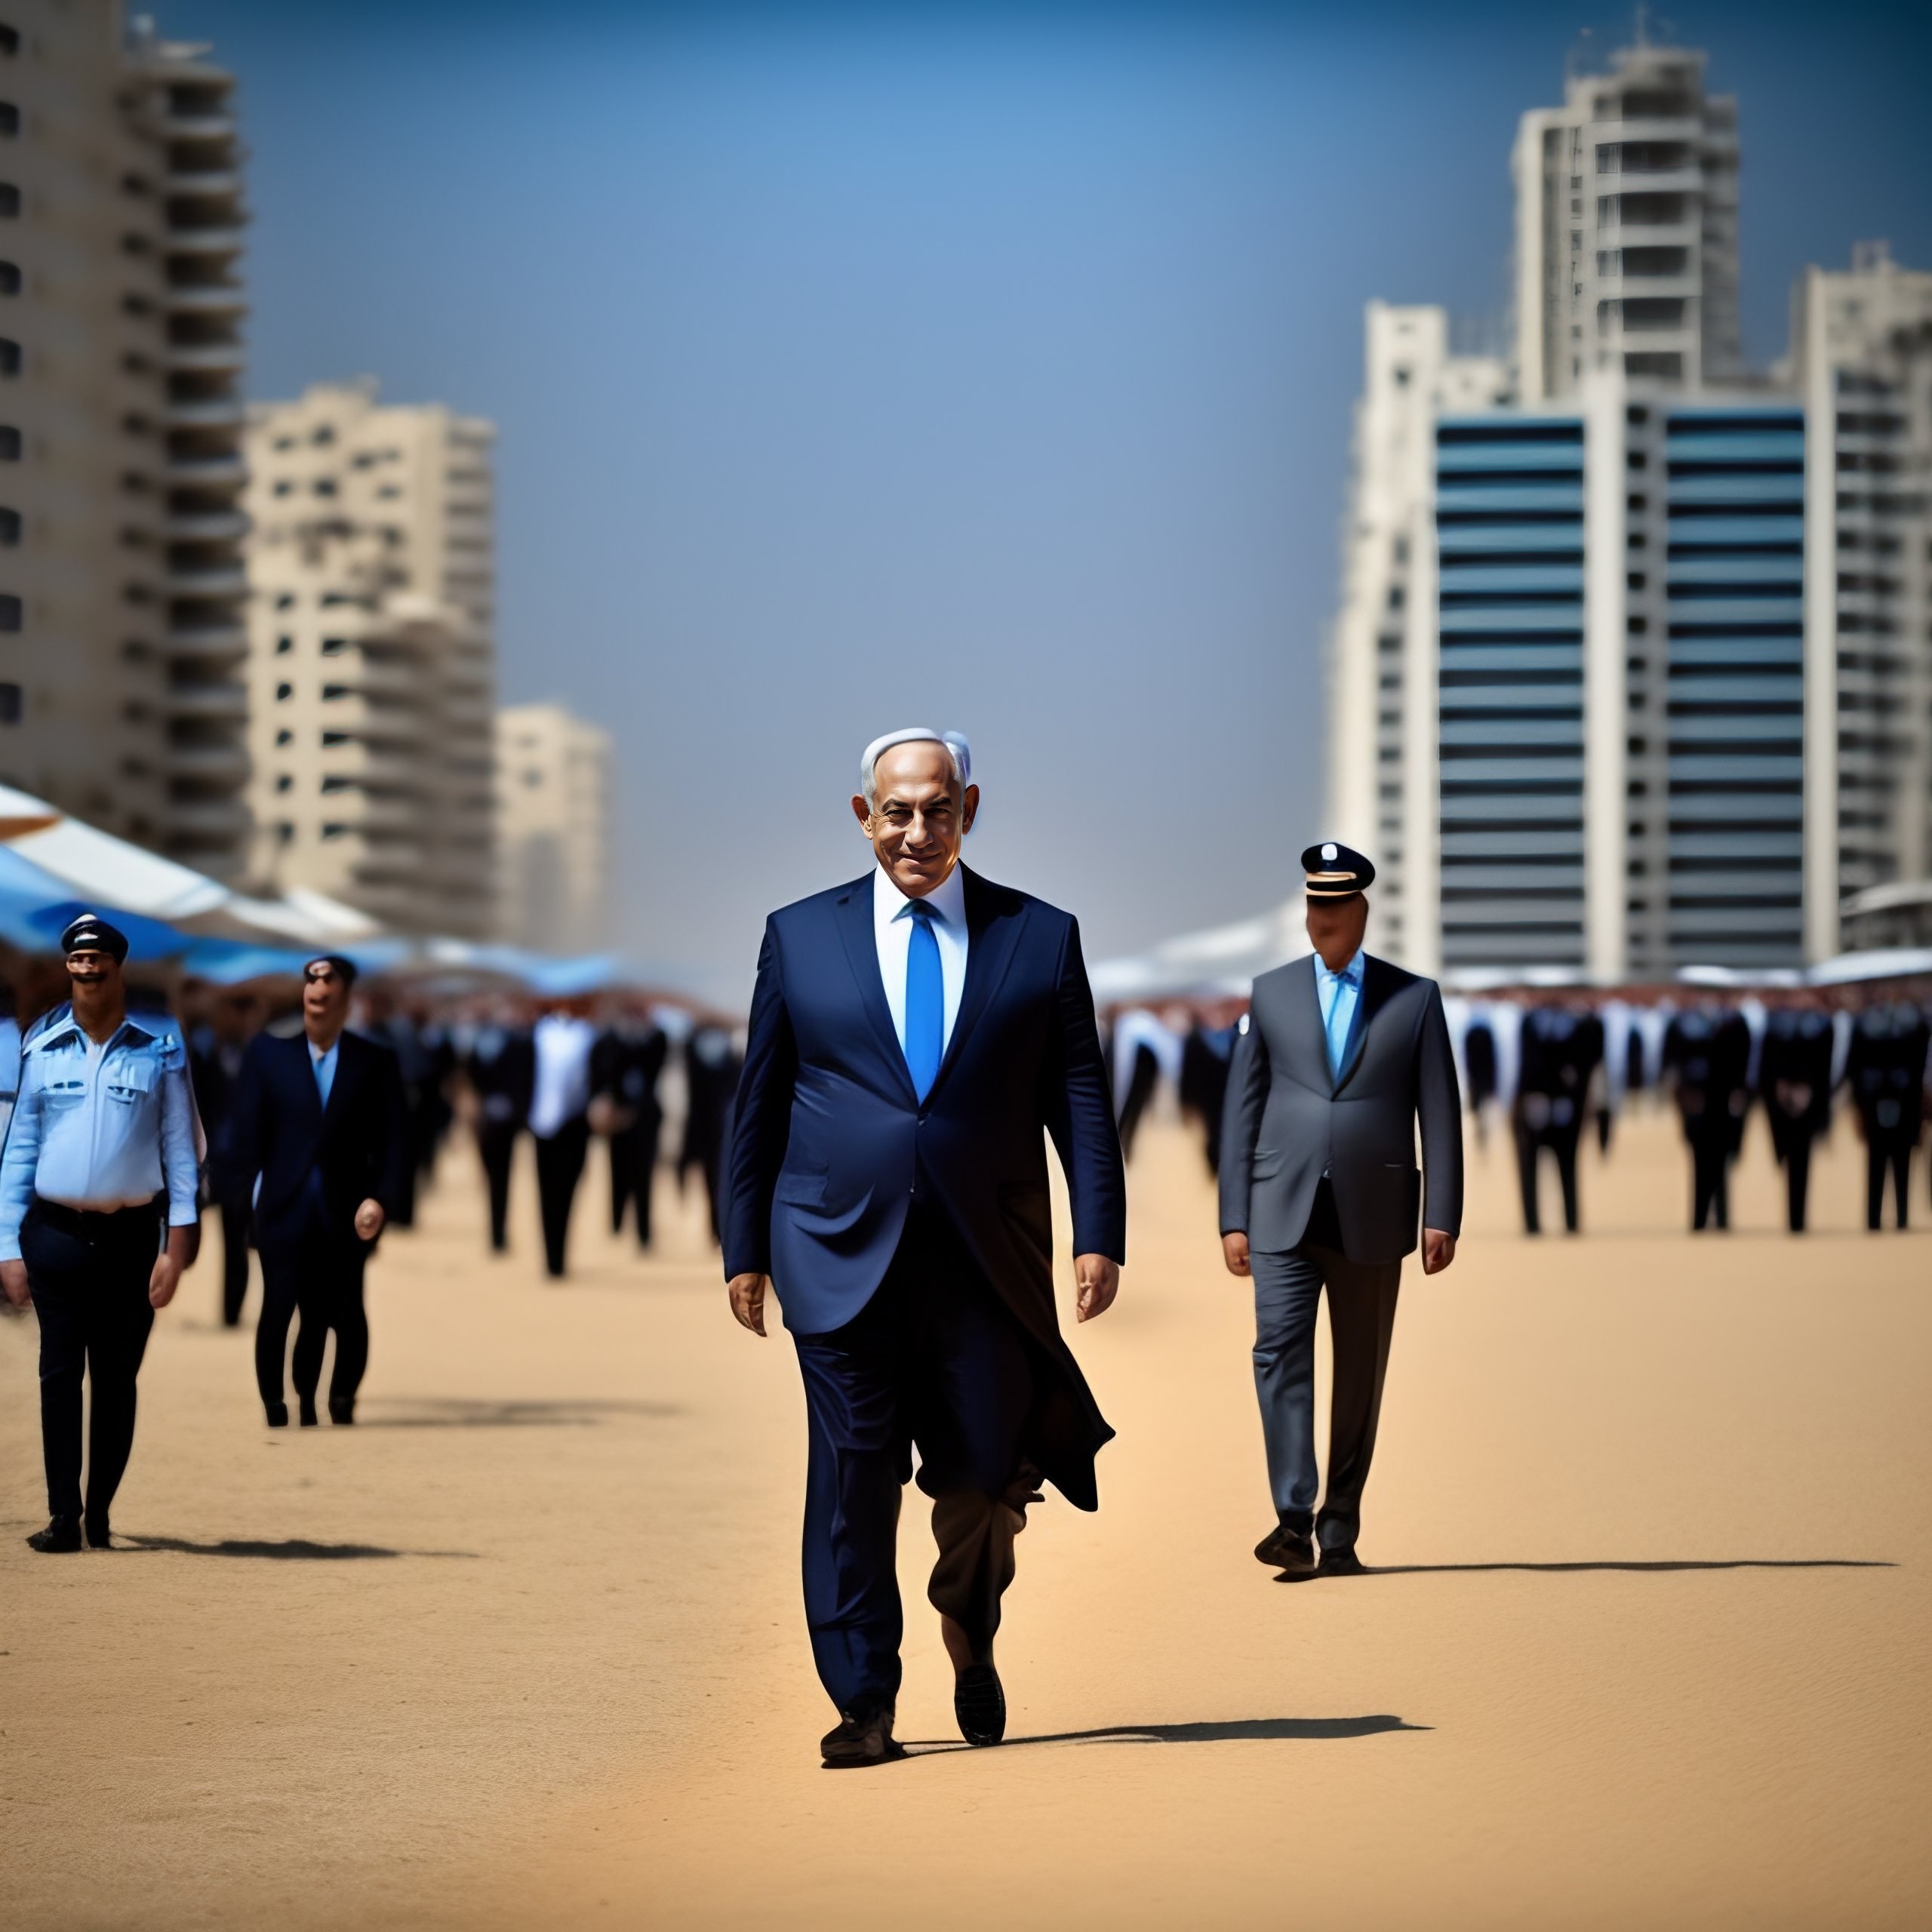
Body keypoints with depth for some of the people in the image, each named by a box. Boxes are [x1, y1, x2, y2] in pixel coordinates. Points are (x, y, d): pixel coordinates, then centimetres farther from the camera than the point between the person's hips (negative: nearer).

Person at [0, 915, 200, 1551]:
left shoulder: (160, 1051, 1)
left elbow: (180, 1150, 0)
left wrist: (178, 1245, -7)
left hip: (130, 1237, -1)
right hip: (56, 1235, 1)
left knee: (117, 1379, 4)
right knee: (59, 1375, -2)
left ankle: (101, 1514, 11)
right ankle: (64, 1517, -2)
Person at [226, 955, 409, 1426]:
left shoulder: (375, 1062, 4)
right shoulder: (268, 1051, 3)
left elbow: (395, 1140, 0)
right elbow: (245, 1129, 3)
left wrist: (382, 1198, -10)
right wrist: (258, 1186, -4)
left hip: (345, 1211, 1)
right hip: (284, 1206, 0)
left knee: (346, 1314, 2)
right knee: (278, 1310, -3)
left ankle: (341, 1406, 17)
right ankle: (276, 1412, 4)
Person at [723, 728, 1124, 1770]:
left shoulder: (1040, 937, 7)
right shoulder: (800, 936, 9)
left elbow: (1081, 1097, 5)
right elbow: (759, 1101, 10)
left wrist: (1100, 1234, -5)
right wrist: (744, 1249, 8)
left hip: (987, 1260, 0)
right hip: (841, 1252, 0)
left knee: (982, 1479, 2)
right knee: (852, 1475, -5)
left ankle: (969, 1643, 32)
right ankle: (862, 1705, 3)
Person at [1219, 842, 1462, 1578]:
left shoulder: (1414, 998, 6)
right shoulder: (1271, 993, 9)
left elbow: (1440, 1113, 3)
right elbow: (1242, 1109, 8)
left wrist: (1442, 1216, -5)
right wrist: (1234, 1218, 2)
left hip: (1373, 1217, 0)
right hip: (1285, 1212, 0)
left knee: (1361, 1373, 5)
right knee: (1281, 1351, -15)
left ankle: (1339, 1531, 12)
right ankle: (1293, 1521, -21)